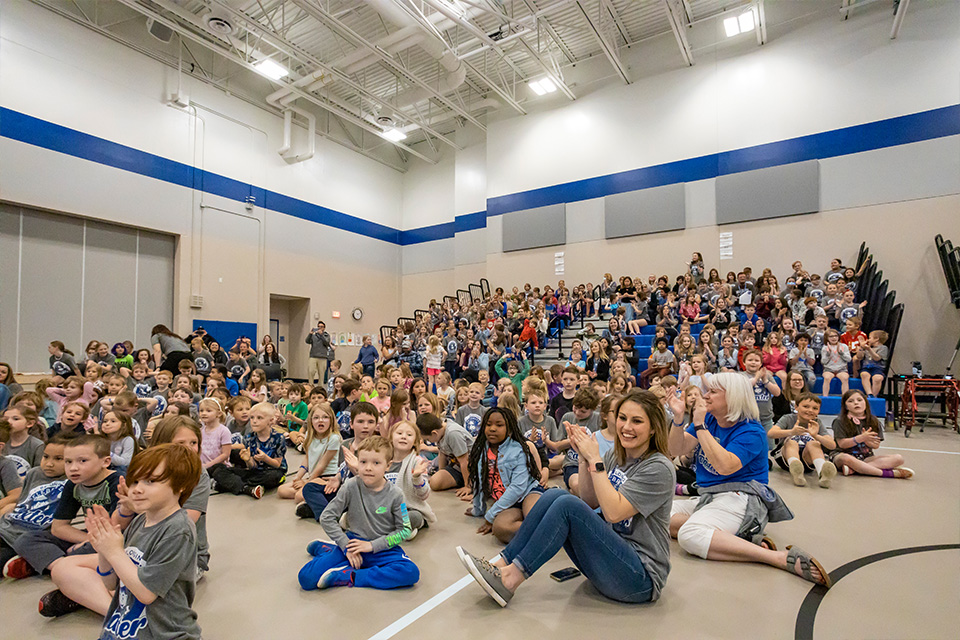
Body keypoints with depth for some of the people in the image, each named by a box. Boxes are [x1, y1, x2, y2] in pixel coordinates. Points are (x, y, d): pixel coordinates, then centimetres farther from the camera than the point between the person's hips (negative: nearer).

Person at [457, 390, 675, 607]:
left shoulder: (658, 468, -14)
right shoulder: (616, 455, 8)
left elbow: (613, 512, -25)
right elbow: (591, 502, 4)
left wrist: (595, 459, -23)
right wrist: (584, 458, -9)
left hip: (641, 577, -7)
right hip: (611, 553, 7)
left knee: (567, 505, -26)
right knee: (554, 495, -12)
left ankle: (510, 579, -19)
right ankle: (502, 564, -12)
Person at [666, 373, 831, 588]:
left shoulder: (751, 432, -10)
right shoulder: (709, 420, 11)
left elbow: (725, 466, -27)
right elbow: (677, 450, 4)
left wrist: (699, 426, -22)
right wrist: (678, 418, -13)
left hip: (740, 498, -9)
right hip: (708, 498, 9)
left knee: (690, 535, -33)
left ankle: (782, 558, -28)